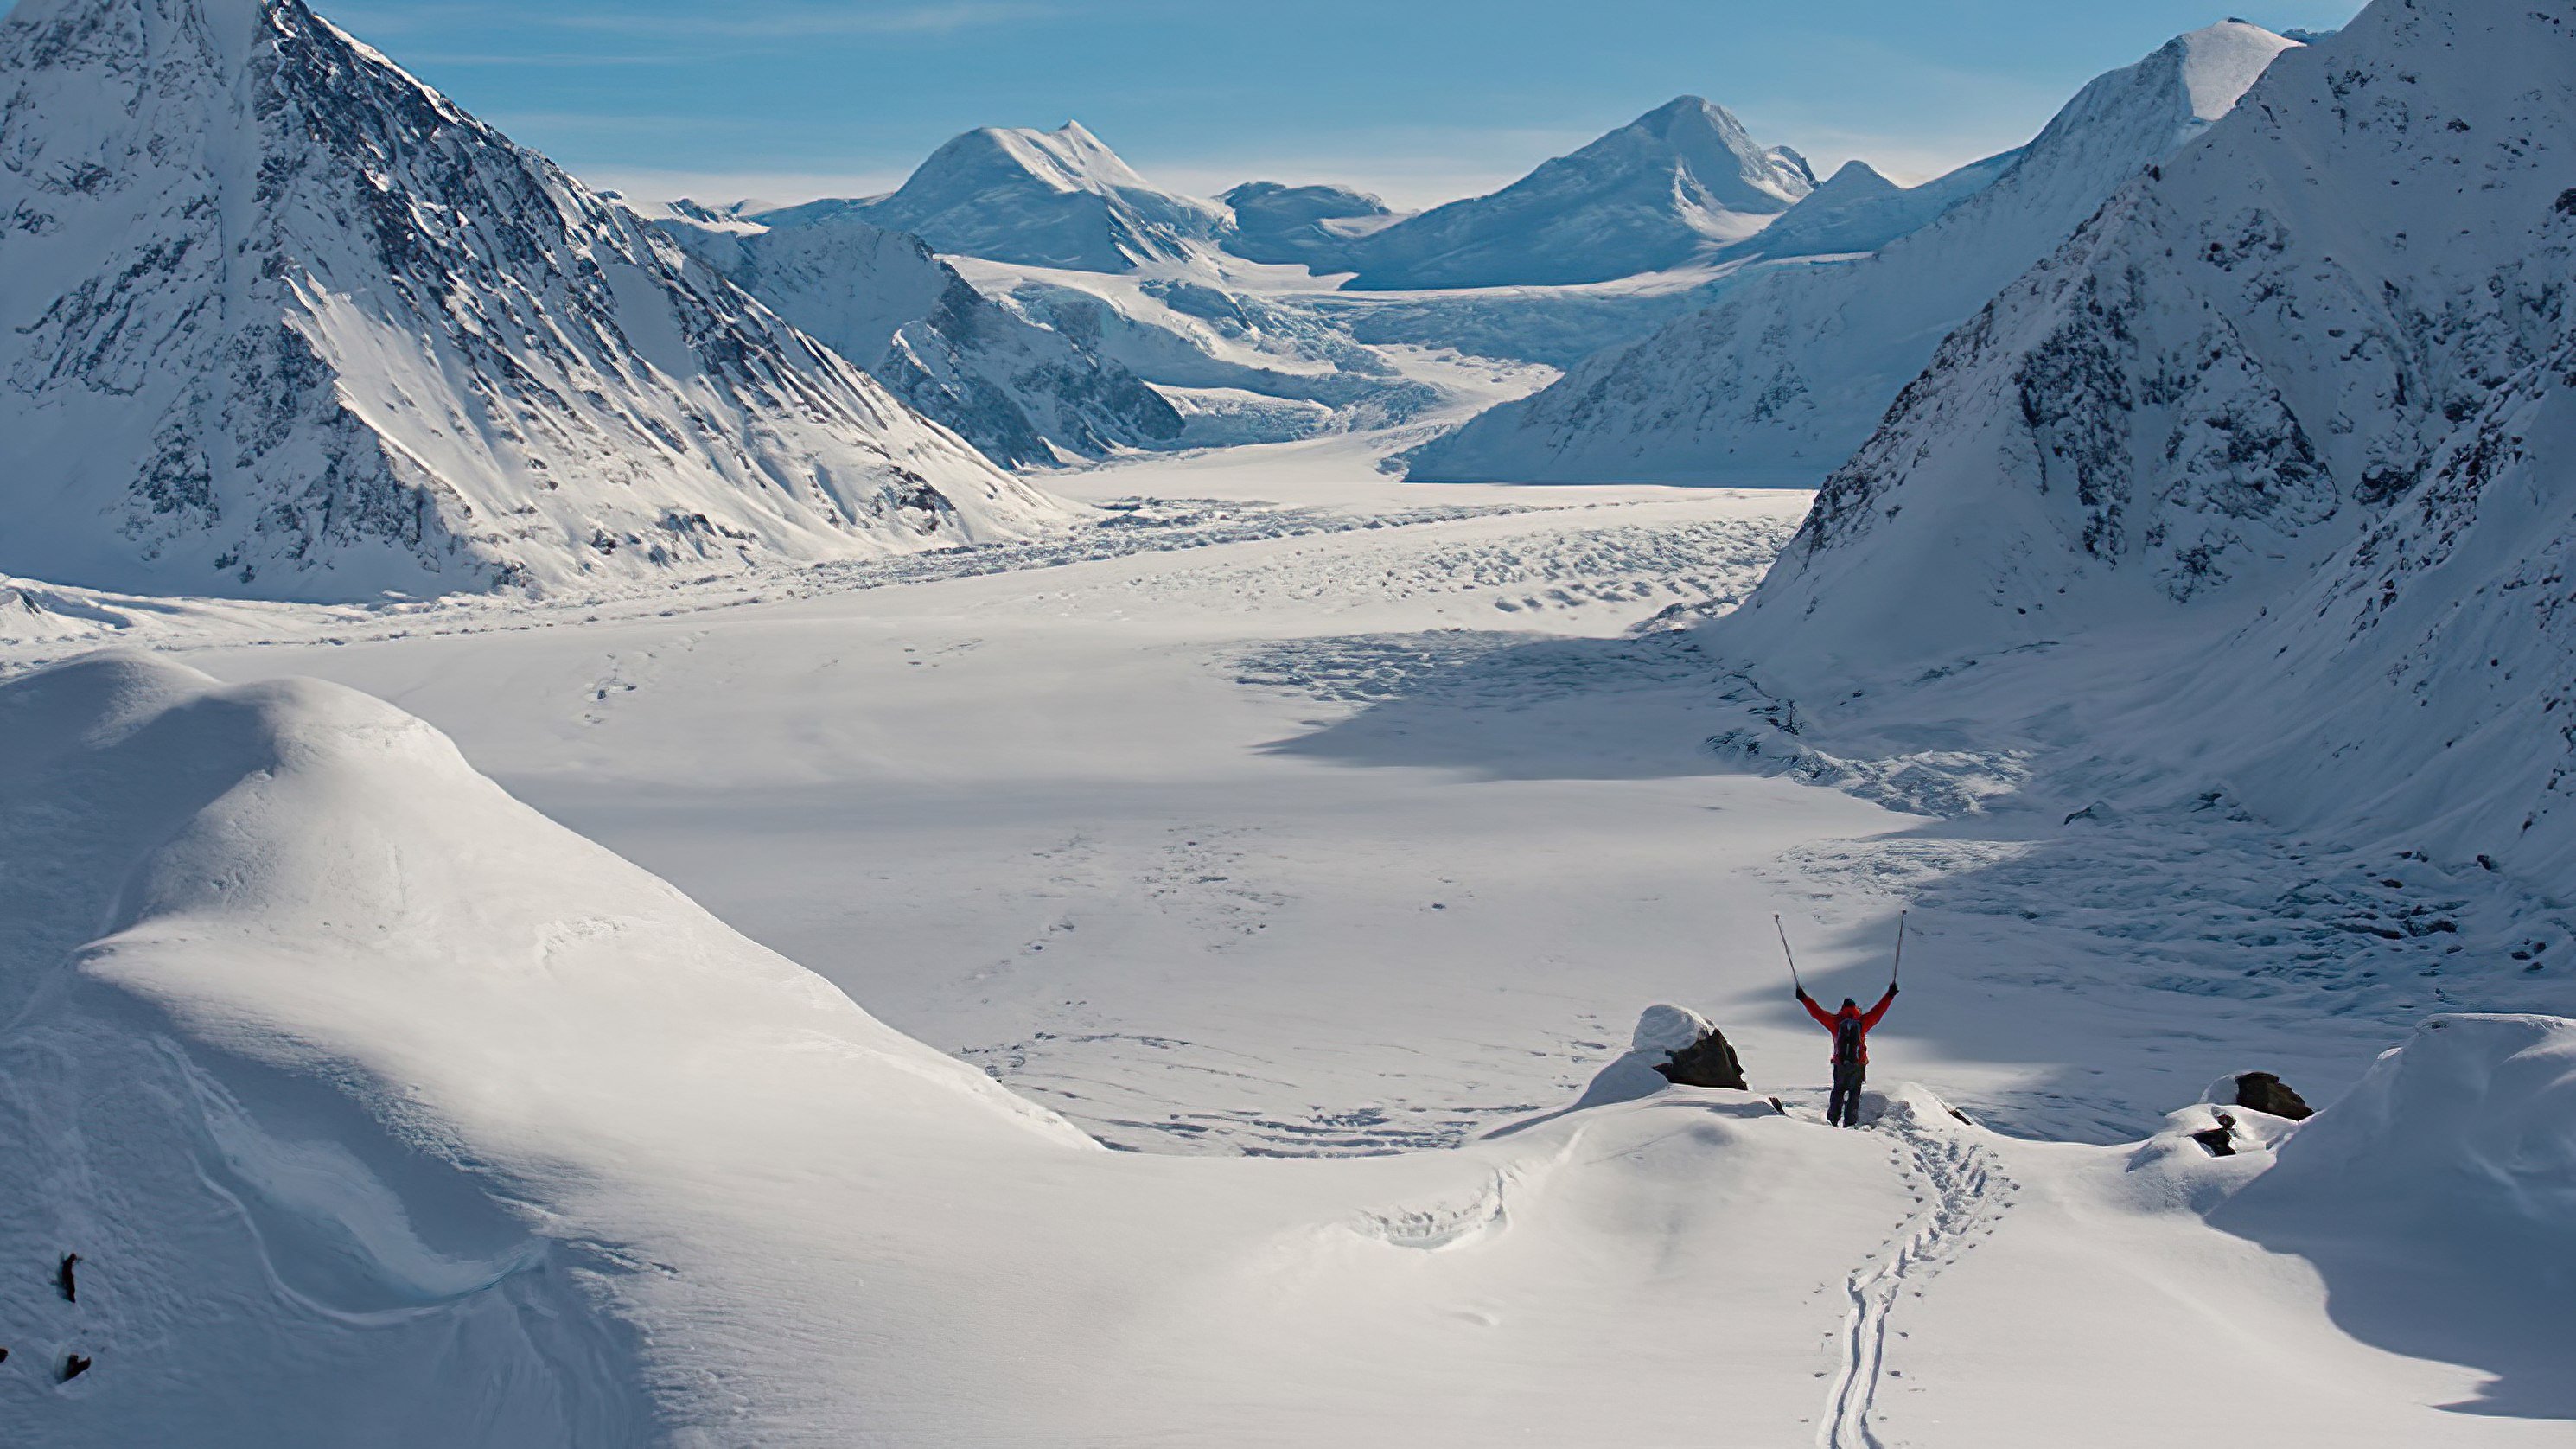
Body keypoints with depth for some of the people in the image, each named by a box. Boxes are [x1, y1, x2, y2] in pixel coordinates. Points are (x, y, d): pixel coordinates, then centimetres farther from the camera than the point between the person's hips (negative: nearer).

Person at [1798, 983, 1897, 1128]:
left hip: (1840, 1063, 1)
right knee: (1854, 1093, 9)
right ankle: (1850, 1122, 4)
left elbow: (1817, 1012, -1)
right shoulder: (1862, 1021, -4)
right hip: (1858, 1064, -1)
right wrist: (1890, 995, 4)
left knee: (1838, 1090, 16)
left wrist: (1804, 998, 5)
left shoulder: (1836, 1021, -3)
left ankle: (1833, 1119, 13)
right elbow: (1879, 1011, -1)